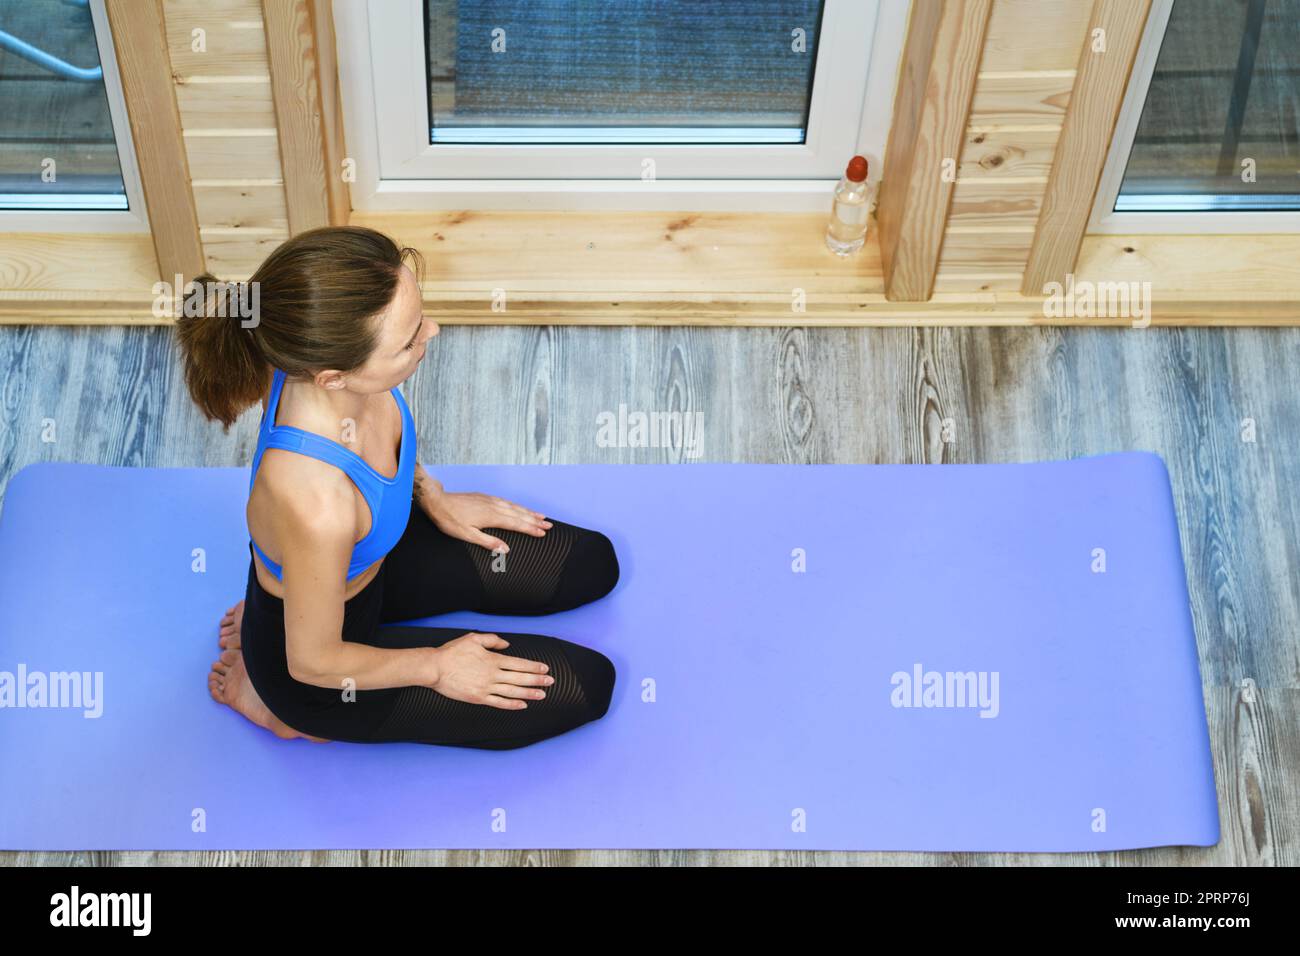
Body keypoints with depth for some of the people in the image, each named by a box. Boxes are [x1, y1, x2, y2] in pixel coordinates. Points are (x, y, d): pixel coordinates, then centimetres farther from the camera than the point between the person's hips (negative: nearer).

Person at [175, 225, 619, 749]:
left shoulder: (320, 358, -26)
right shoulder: (318, 507, -45)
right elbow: (314, 662, -25)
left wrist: (432, 497, 11)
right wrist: (435, 667, -10)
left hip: (368, 560, 7)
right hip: (318, 668, -7)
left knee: (592, 565, 16)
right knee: (585, 686, 1)